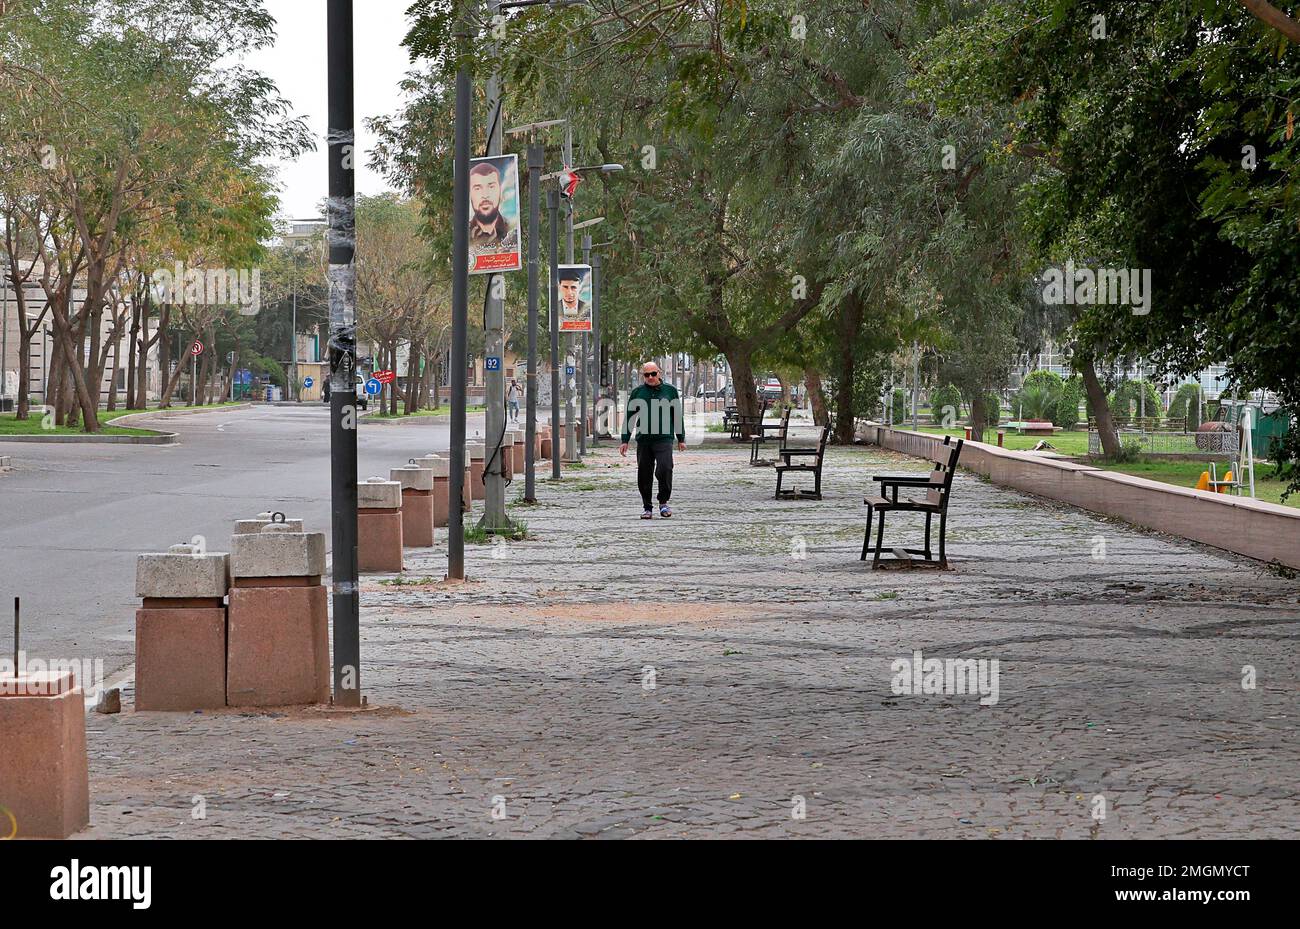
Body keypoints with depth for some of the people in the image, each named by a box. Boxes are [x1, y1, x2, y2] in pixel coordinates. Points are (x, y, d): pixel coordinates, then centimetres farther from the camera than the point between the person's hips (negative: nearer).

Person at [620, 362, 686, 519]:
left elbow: (677, 416, 14)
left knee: (664, 469, -19)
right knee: (644, 475, 3)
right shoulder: (637, 392, 8)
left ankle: (664, 502, 0)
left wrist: (681, 439, 14)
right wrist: (625, 441, 8)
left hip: (664, 438, -2)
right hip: (643, 439, 2)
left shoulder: (670, 390, 7)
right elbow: (629, 417, 12)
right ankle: (647, 508, 15)